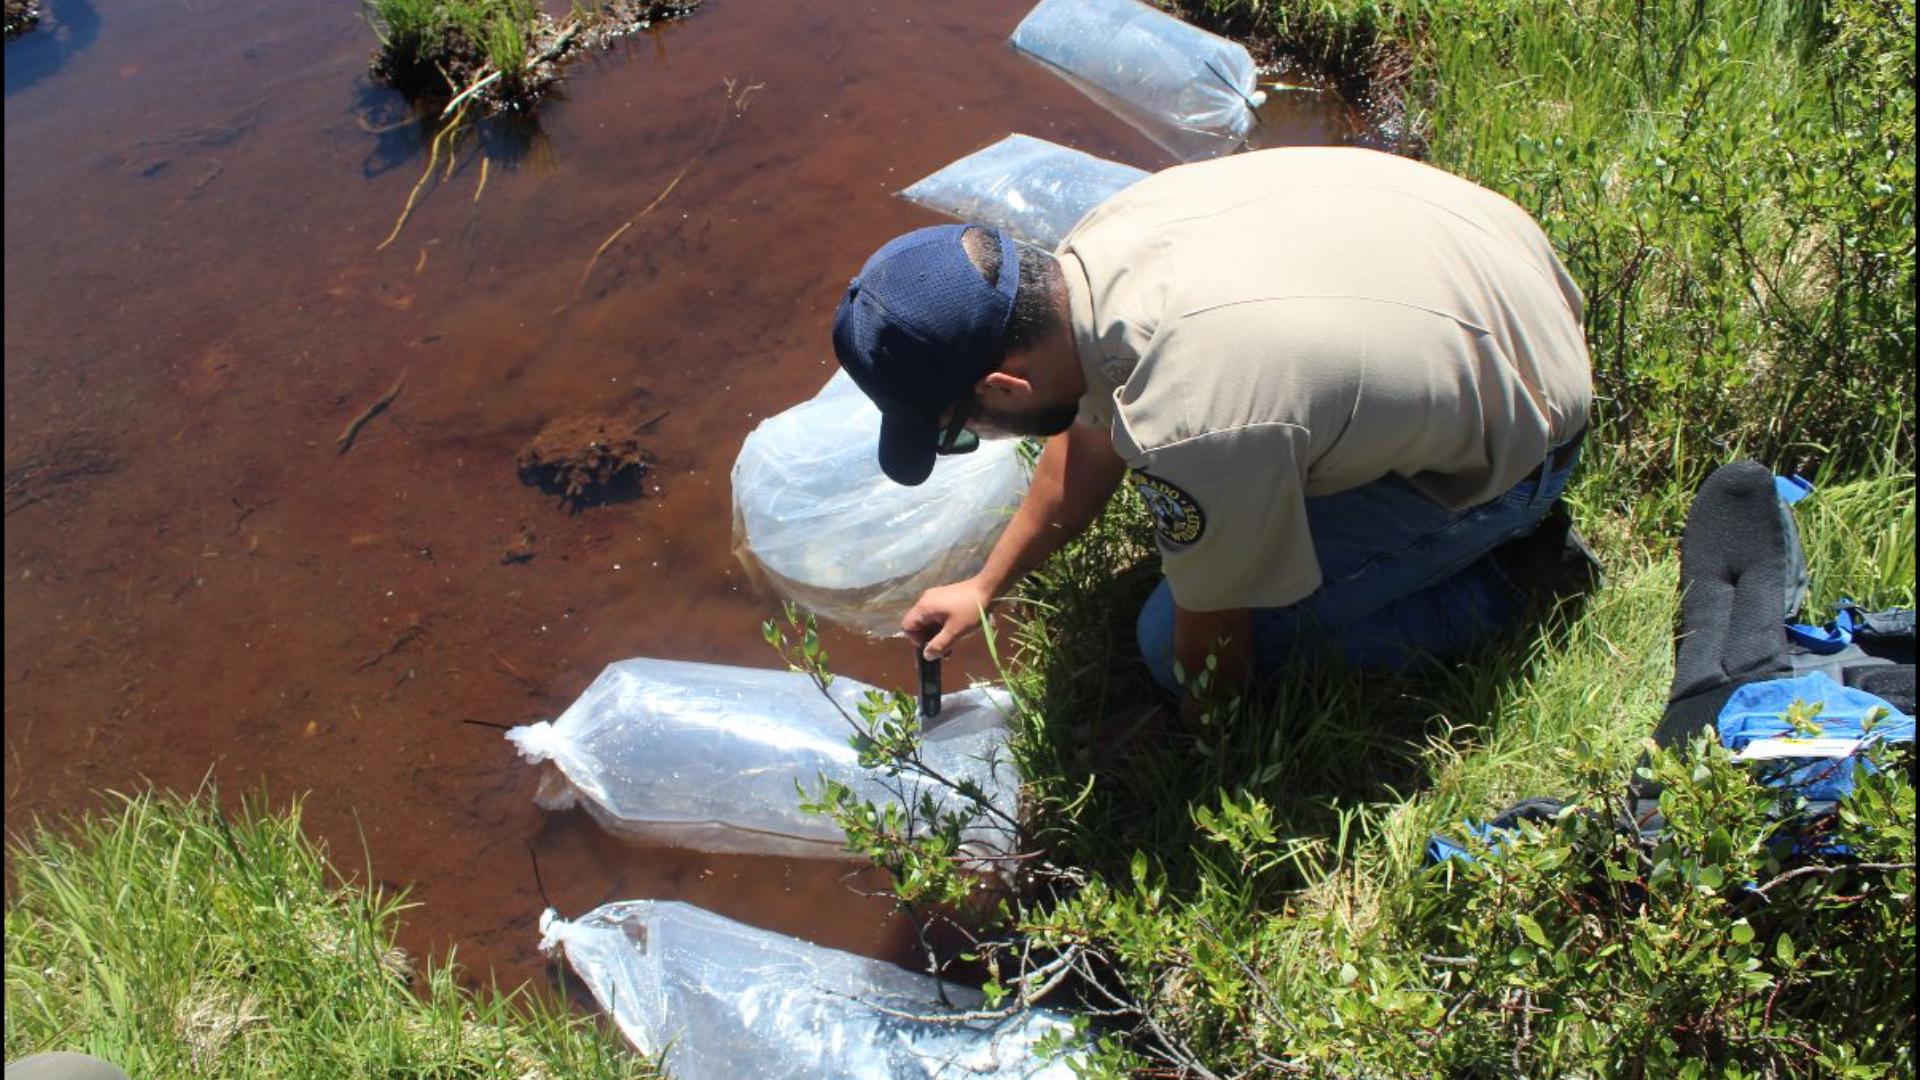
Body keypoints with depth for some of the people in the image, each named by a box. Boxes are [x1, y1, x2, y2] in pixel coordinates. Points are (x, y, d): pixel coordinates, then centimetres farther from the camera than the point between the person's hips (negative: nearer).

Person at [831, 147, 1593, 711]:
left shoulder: (1185, 432, -38)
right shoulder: (1098, 241, -14)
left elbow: (1213, 641, -18)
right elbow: (1088, 438, 6)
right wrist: (984, 588, 14)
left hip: (1518, 447, -7)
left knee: (1169, 643, -6)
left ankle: (1474, 606, 5)